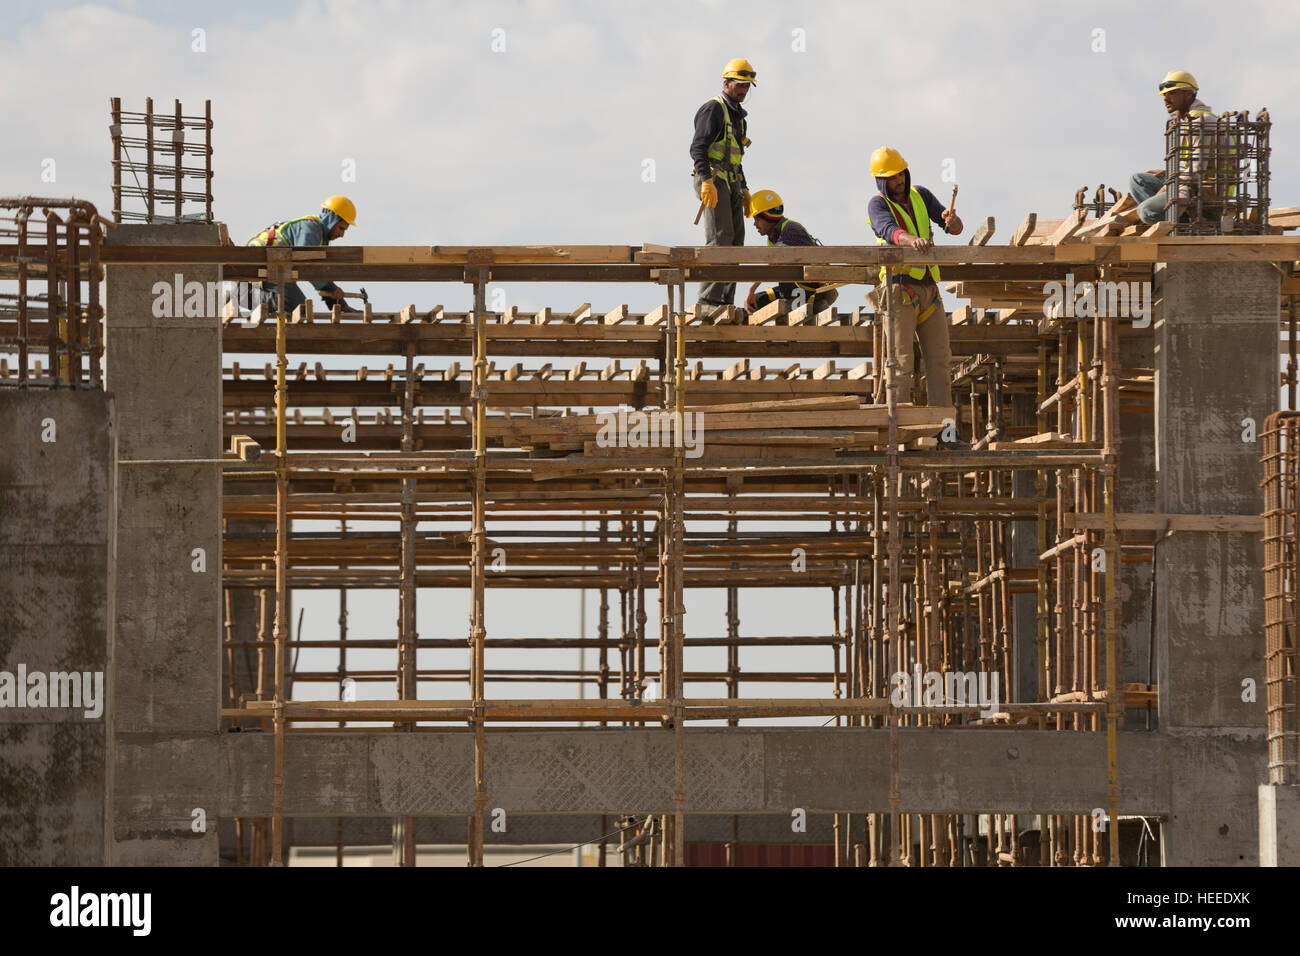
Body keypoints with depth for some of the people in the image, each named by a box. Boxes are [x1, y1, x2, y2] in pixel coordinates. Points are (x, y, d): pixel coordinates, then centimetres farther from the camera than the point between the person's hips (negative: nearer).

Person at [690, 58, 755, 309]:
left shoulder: (738, 116, 22)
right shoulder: (713, 109, -8)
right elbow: (698, 148, -17)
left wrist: (744, 191, 25)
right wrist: (707, 181, -28)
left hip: (731, 184, 10)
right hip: (713, 181, -10)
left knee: (735, 243, 6)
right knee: (719, 240, -16)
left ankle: (726, 300, 7)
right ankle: (709, 298, -19)